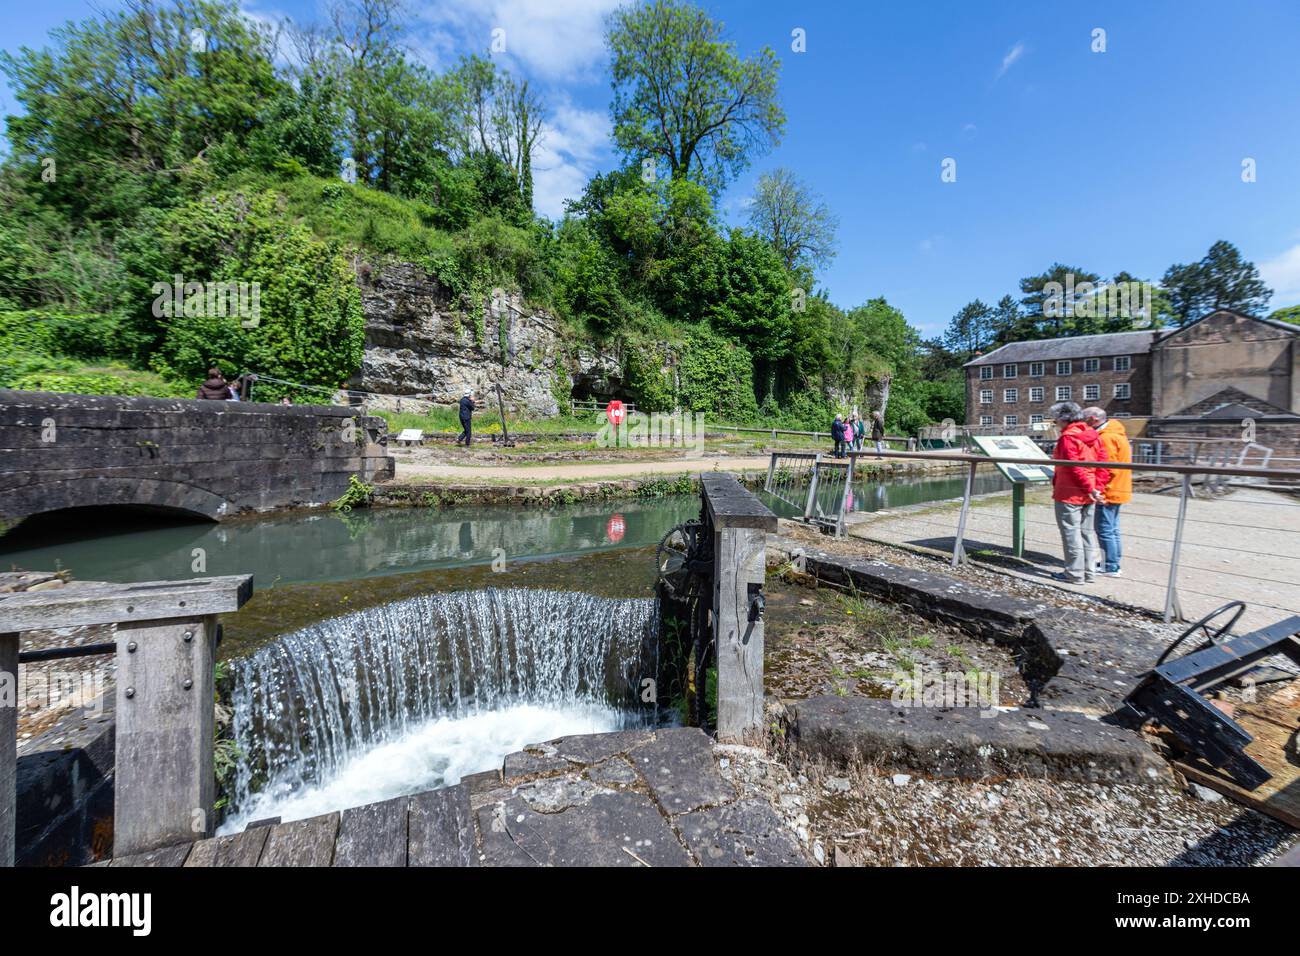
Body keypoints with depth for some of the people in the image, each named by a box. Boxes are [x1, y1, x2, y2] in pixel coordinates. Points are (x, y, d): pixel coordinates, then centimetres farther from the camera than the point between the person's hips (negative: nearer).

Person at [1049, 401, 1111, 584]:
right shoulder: (1092, 436, 10)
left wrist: (1090, 489, -15)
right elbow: (1103, 463, 8)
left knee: (1071, 532, -1)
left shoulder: (1067, 438, -15)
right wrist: (1098, 487, 5)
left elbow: (1074, 467, -21)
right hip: (1088, 495, 8)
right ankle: (1089, 573, 22)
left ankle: (1075, 574, 5)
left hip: (1069, 494, -8)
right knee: (1088, 532, 14)